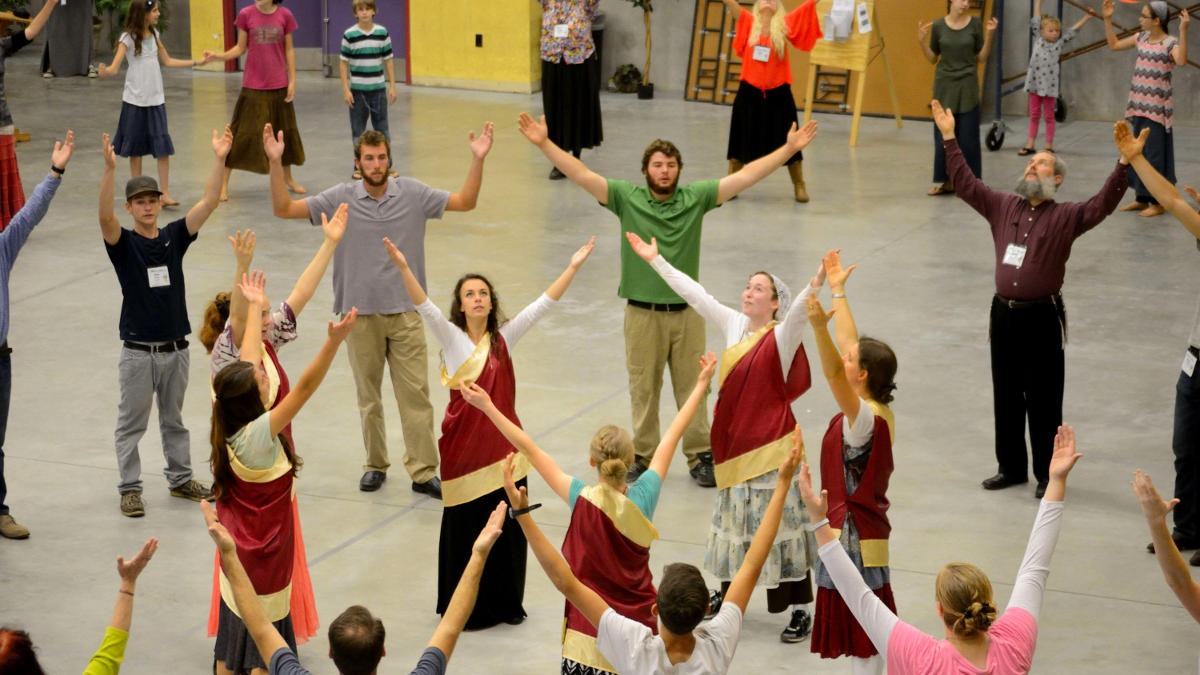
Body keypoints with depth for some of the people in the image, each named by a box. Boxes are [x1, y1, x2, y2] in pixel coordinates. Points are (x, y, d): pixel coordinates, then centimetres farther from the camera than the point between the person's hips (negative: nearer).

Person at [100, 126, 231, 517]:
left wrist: (219, 160, -18)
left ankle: (180, 479, 28)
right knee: (132, 423, 5)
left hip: (176, 348, 4)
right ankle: (130, 488, 12)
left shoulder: (174, 237, 3)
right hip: (138, 350, -4)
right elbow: (104, 215, -27)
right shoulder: (122, 243, -7)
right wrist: (110, 170, -41)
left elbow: (208, 205, -6)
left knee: (174, 419, 17)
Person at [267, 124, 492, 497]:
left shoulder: (413, 193, -1)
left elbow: (465, 201, 2)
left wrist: (478, 160, -11)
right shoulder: (340, 199, -4)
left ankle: (423, 471, 2)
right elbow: (283, 208, -5)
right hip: (360, 314, 0)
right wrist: (275, 163, -17)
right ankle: (375, 465, 24)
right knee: (368, 397, 10)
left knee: (416, 393, -3)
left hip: (405, 312, 0)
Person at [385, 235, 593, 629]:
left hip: (503, 443, 3)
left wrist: (573, 267, -5)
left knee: (507, 527, 8)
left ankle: (506, 603, 23)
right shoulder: (451, 338, -3)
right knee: (467, 529, 3)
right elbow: (425, 307, -18)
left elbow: (542, 305, 2)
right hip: (465, 446, -3)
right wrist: (403, 268, -34)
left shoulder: (504, 338, 6)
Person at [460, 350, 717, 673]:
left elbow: (530, 450, -8)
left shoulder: (582, 500, -13)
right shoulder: (644, 497, -9)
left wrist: (487, 406, -2)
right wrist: (702, 385, 13)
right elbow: (672, 437, 2)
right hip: (638, 626, 2)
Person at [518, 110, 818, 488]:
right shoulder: (627, 198, -4)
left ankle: (700, 457, 19)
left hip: (686, 311, 1)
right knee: (643, 389, 9)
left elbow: (746, 176, -4)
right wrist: (543, 144, -19)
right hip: (642, 312, -1)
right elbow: (581, 175, -10)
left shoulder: (696, 198, -1)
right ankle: (644, 458, 22)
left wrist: (789, 149, -10)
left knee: (692, 387, 8)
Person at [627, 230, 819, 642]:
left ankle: (799, 611, 0)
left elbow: (798, 311, -33)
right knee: (735, 515, 20)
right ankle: (730, 590, 36)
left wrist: (815, 286, -53)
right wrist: (655, 260, 17)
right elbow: (694, 294, 13)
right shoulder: (734, 325, 6)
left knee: (778, 521, -5)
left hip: (770, 446, -7)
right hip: (735, 443, 7)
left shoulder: (782, 336, -13)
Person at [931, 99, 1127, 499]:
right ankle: (1011, 468, 26)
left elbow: (1103, 203, -18)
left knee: (1043, 402, 1)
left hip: (1042, 319, -5)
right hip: (1004, 315, 5)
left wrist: (1124, 165, -30)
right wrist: (949, 138, 8)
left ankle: (1048, 475, 11)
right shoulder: (1003, 207, 8)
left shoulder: (1065, 217, -5)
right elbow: (965, 183, 11)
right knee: (1006, 397, 13)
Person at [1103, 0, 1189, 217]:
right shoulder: (1142, 38, 9)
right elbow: (1114, 45, 20)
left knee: (1154, 154, -3)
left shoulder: (1170, 43, -12)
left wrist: (1183, 30, -40)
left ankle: (1158, 202, 5)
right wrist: (1107, 19, 13)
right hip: (1138, 106, 7)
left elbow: (1181, 60, -33)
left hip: (1157, 108, -7)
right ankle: (1142, 198, 24)